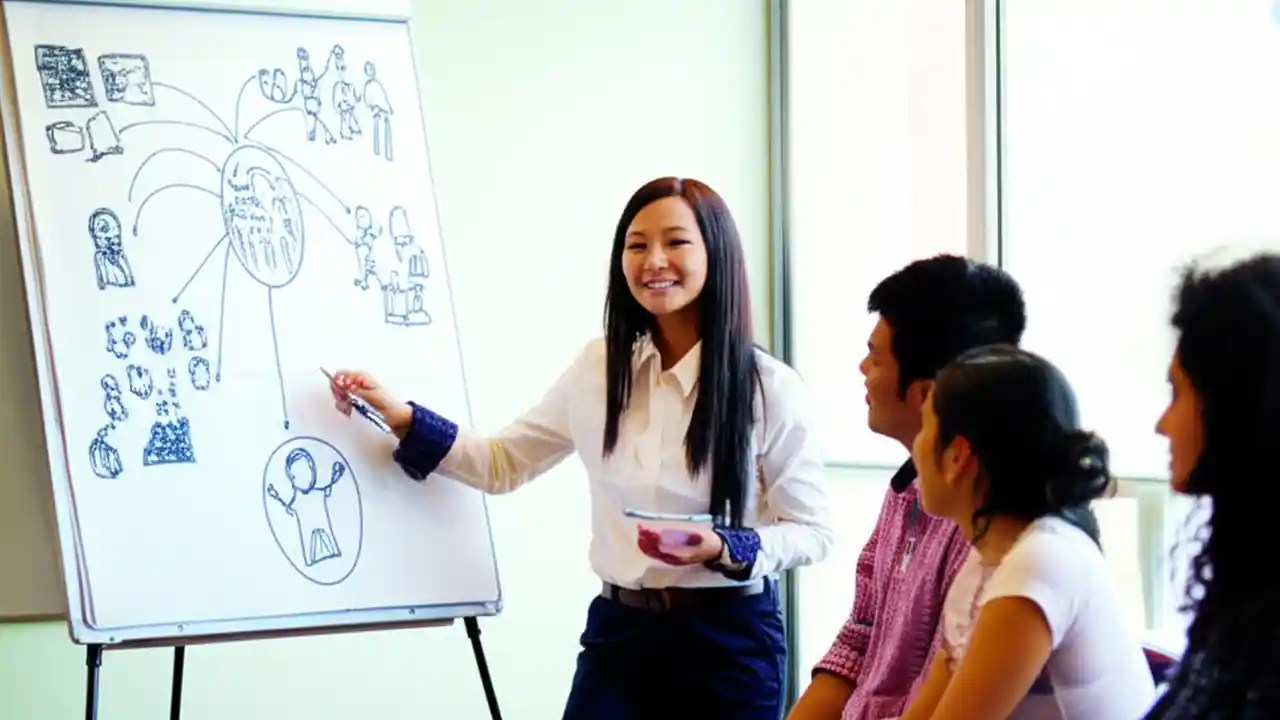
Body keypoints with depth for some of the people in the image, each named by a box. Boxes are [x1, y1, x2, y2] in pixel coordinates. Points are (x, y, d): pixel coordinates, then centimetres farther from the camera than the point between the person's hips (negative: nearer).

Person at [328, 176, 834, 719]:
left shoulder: (769, 388, -10)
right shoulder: (598, 368, 2)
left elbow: (811, 531, -5)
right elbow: (503, 464, 12)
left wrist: (724, 549, -22)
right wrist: (402, 419, 1)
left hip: (729, 642, -3)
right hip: (619, 633, 3)